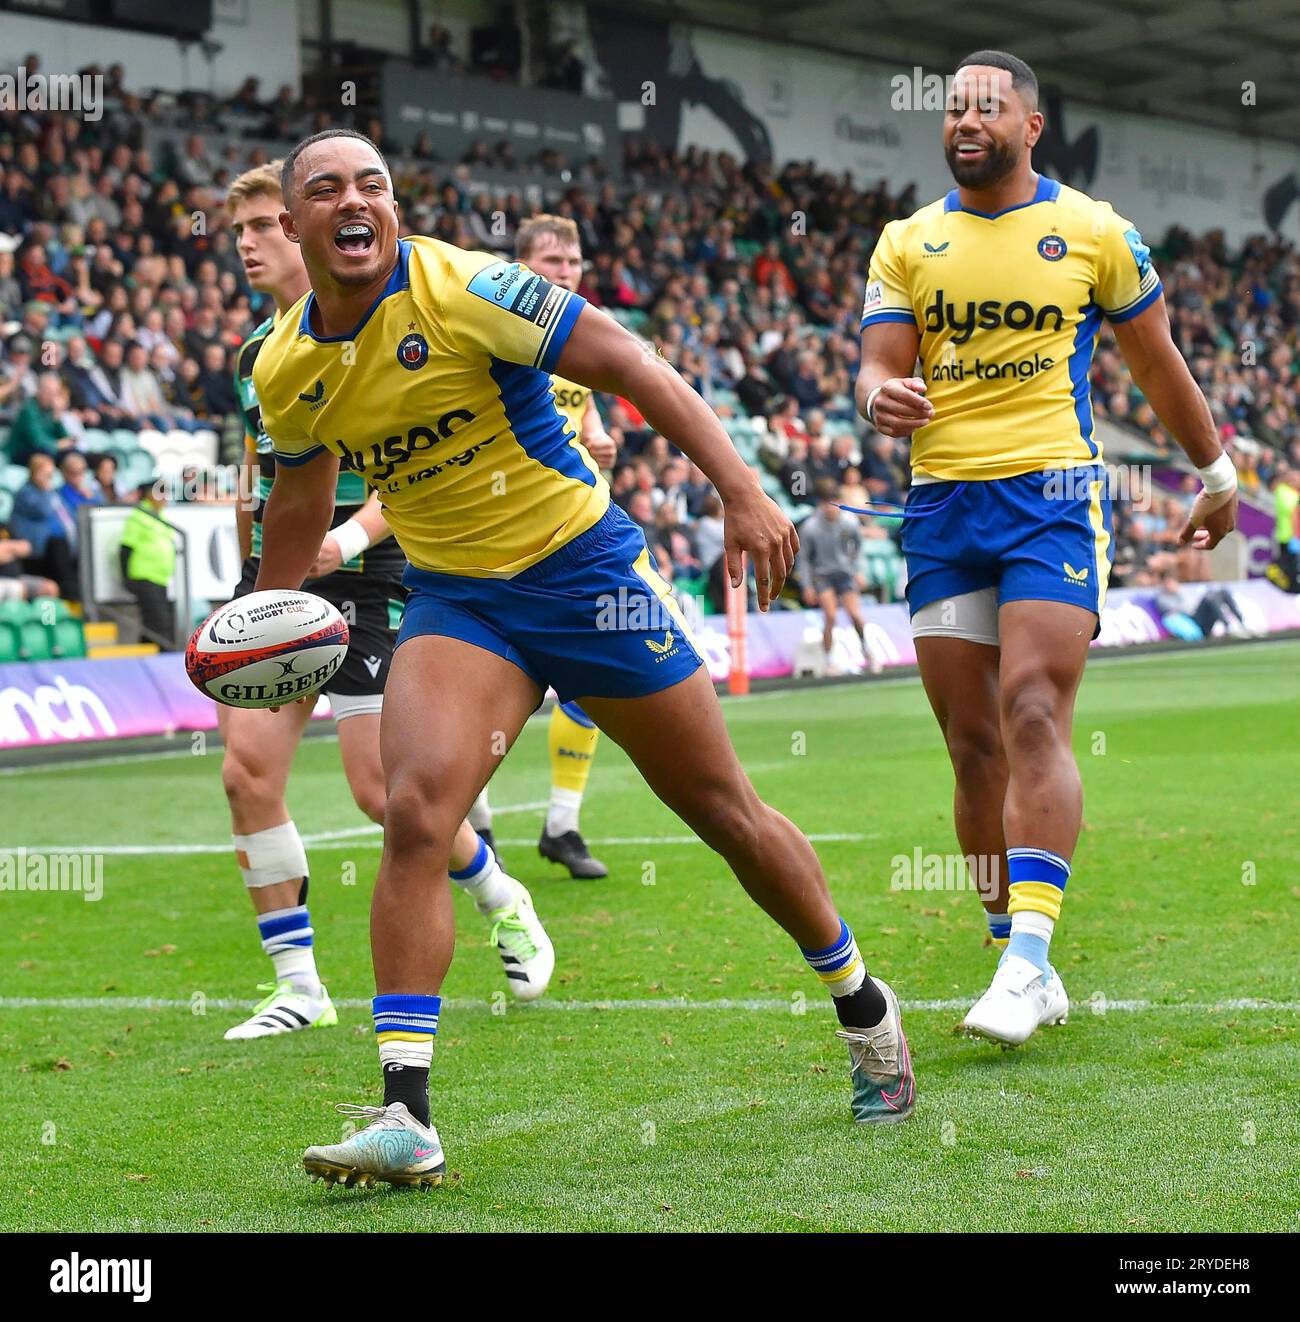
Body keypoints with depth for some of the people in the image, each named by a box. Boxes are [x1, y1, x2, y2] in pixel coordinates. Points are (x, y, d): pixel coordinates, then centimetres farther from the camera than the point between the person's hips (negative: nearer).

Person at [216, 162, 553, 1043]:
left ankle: (505, 905, 20)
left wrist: (357, 531, -27)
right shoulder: (256, 353, 15)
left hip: (364, 579, -7)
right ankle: (299, 986, 3)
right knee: (248, 772, -6)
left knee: (381, 786, -8)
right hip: (276, 578, 7)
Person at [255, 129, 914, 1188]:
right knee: (416, 811, -20)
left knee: (725, 810, 6)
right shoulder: (284, 371, -1)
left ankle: (864, 1007, 29)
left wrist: (742, 491, -26)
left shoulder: (465, 289, -18)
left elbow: (632, 366, -19)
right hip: (454, 596, 3)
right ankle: (405, 1118, -20)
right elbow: (302, 495, 18)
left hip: (583, 568, -3)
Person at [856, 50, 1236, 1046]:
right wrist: (882, 400, -19)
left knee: (1033, 718, -18)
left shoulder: (1093, 232, 4)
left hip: (1053, 495, -3)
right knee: (973, 743, 2)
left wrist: (1217, 471, 21)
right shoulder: (907, 243, 11)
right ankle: (1022, 963, 10)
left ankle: (1028, 959, -21)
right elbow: (880, 368, 5)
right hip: (941, 508, 3)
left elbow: (1158, 364, 14)